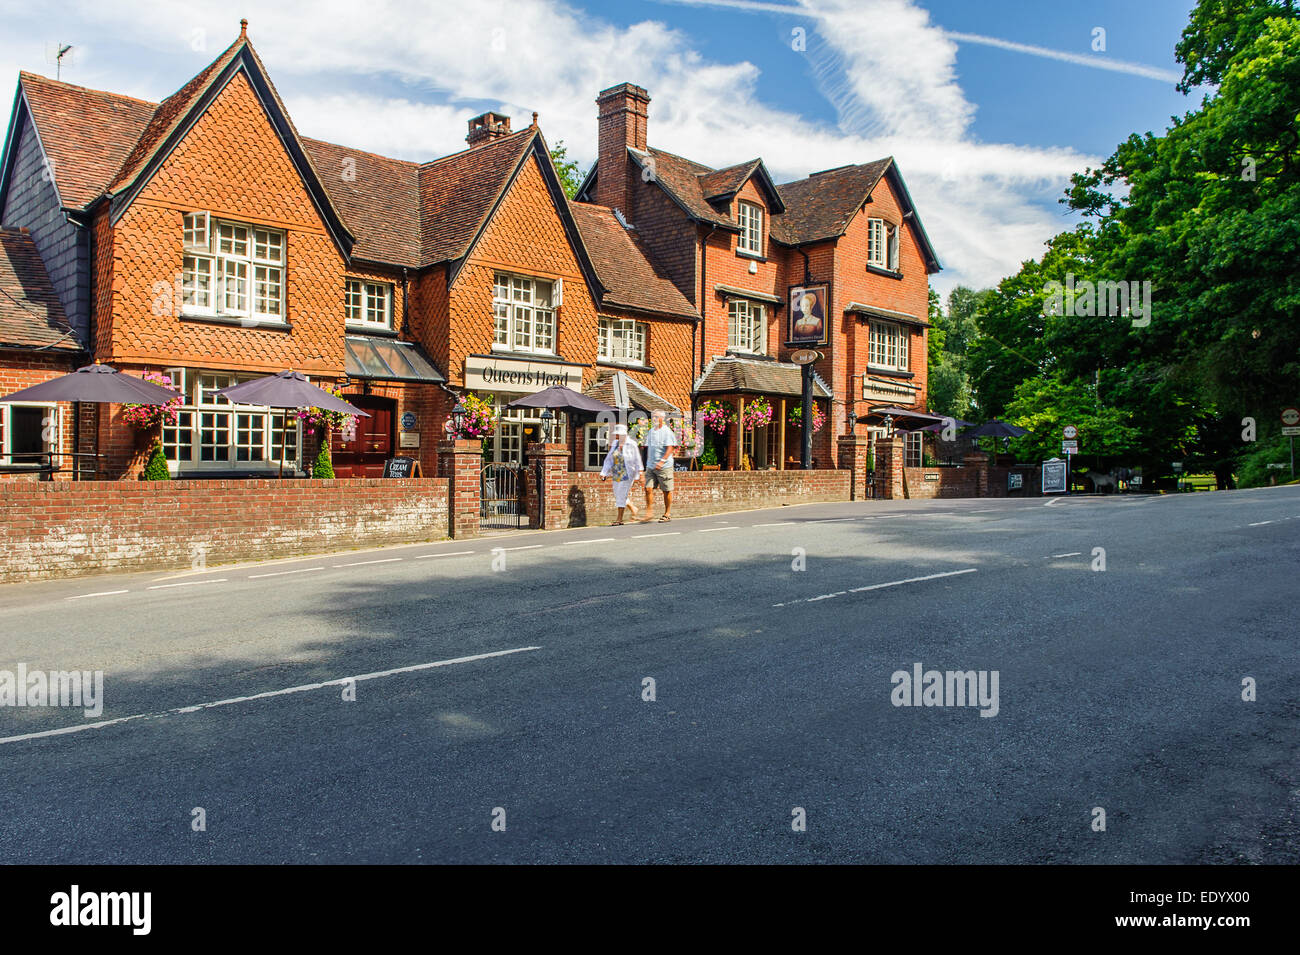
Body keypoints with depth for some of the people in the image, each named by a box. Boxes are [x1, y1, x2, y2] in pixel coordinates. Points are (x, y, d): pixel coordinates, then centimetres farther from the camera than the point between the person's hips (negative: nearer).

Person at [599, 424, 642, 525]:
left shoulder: (631, 445, -10)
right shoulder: (615, 444, 5)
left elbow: (637, 461, -5)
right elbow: (609, 459, 9)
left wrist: (637, 475, -5)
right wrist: (604, 473, 3)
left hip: (627, 474, -6)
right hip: (617, 475, 6)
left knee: (621, 495, -7)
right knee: (618, 496, 11)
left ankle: (619, 519, 2)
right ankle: (633, 508, 34)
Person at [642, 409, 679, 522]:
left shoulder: (667, 431, -7)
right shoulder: (651, 432, 15)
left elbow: (670, 448, -15)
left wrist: (662, 461, -24)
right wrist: (648, 462, 18)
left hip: (664, 466, -6)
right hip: (650, 466, 6)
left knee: (666, 491, 3)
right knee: (648, 488, -4)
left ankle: (667, 514, 13)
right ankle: (649, 513, 0)